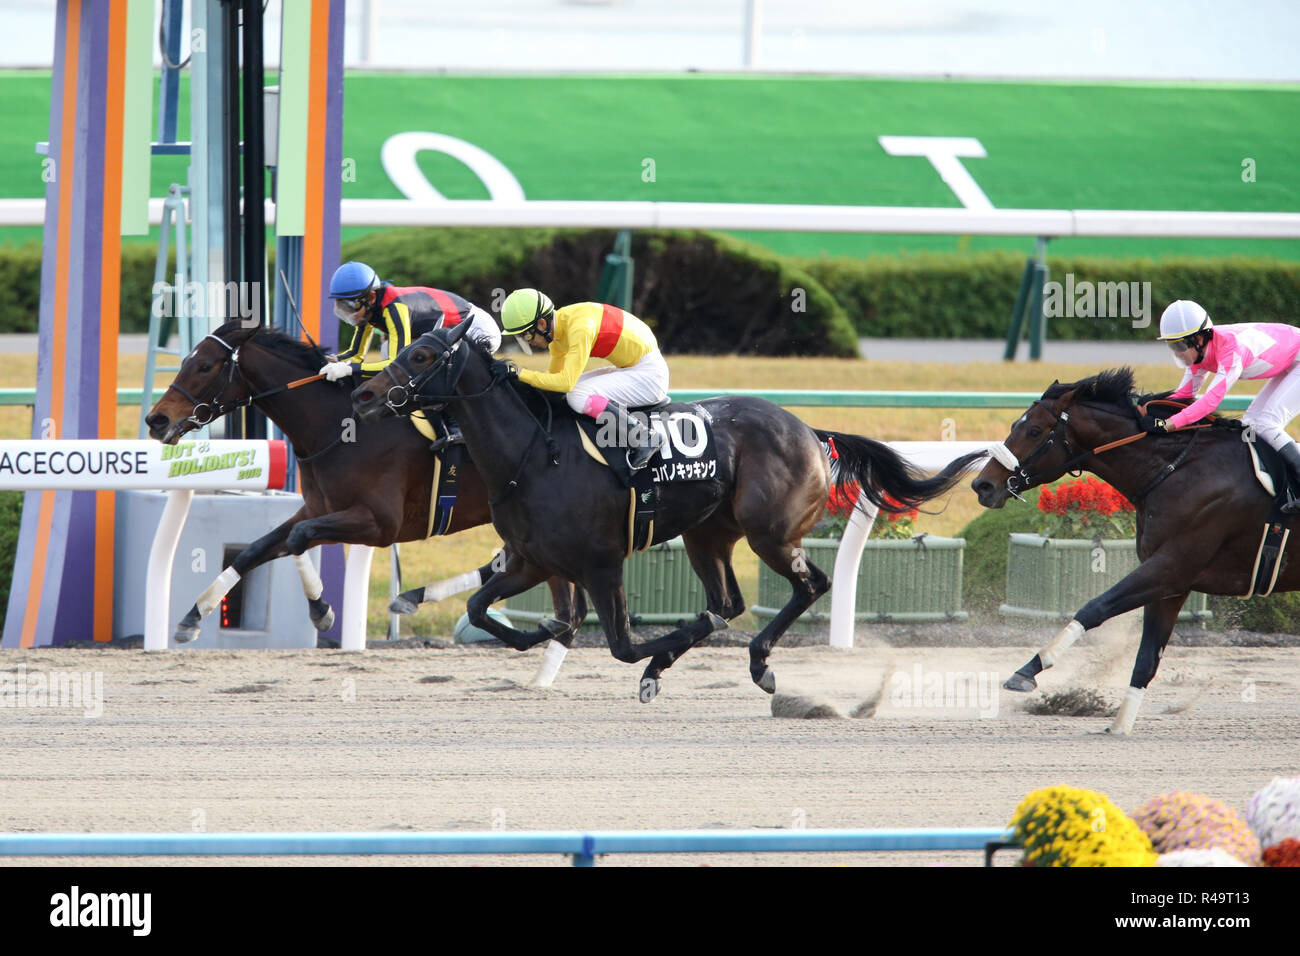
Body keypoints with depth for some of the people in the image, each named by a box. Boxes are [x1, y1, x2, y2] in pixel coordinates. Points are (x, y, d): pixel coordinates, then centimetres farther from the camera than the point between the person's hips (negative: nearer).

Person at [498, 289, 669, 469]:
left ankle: (644, 438, -18)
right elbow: (555, 375, 16)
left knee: (577, 396, -23)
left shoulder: (580, 327, -27)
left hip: (649, 372, -10)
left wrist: (520, 374, -28)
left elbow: (566, 382, -33)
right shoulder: (558, 327, 3)